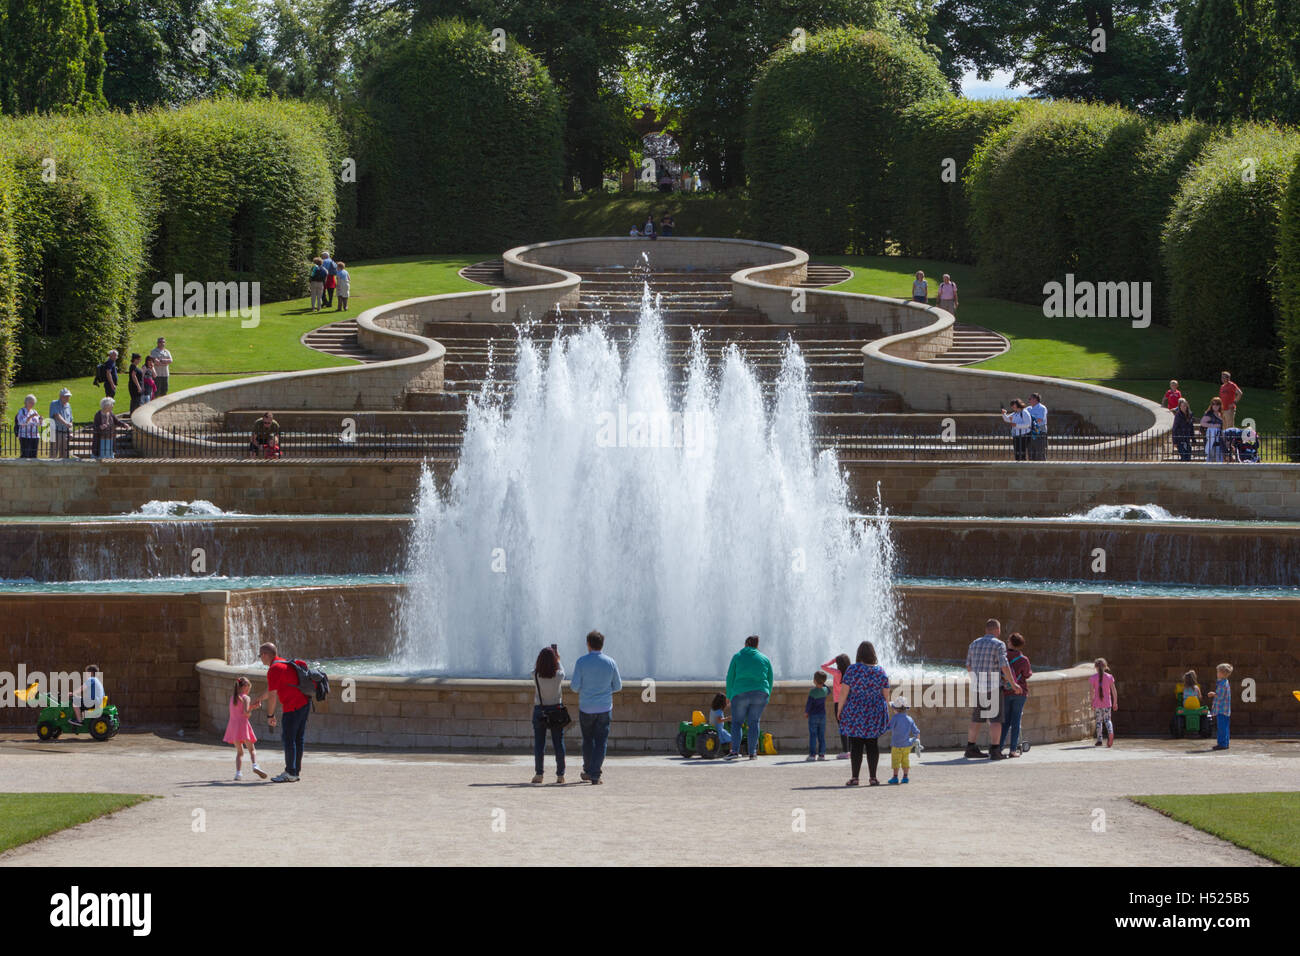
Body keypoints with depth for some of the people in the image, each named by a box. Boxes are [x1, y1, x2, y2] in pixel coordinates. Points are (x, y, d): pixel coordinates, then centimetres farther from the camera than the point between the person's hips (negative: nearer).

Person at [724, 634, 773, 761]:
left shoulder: (737, 657, 5)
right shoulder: (764, 659, 12)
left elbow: (730, 678, 3)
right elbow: (770, 680, 14)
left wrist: (729, 695, 11)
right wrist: (766, 698, 22)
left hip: (740, 693, -2)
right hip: (760, 693, 2)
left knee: (737, 722, 5)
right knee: (754, 722, 6)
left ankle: (735, 750, -9)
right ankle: (752, 753, 0)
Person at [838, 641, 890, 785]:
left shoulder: (852, 669, -9)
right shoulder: (881, 671, -2)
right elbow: (886, 695, 2)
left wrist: (840, 709, 1)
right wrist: (887, 712, 14)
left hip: (855, 712, -2)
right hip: (875, 713, 2)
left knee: (855, 745, 2)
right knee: (872, 745, 9)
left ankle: (854, 777, -1)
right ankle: (872, 777, 7)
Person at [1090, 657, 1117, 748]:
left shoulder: (1093, 678, -4)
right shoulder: (1109, 677, 0)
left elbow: (1092, 692, -5)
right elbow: (1114, 691, 0)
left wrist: (1092, 704, 1)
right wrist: (1115, 702, 9)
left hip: (1097, 703, -1)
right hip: (1107, 703, 1)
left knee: (1099, 721, 8)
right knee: (1107, 720, 9)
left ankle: (1099, 740, 5)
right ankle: (1110, 732, -21)